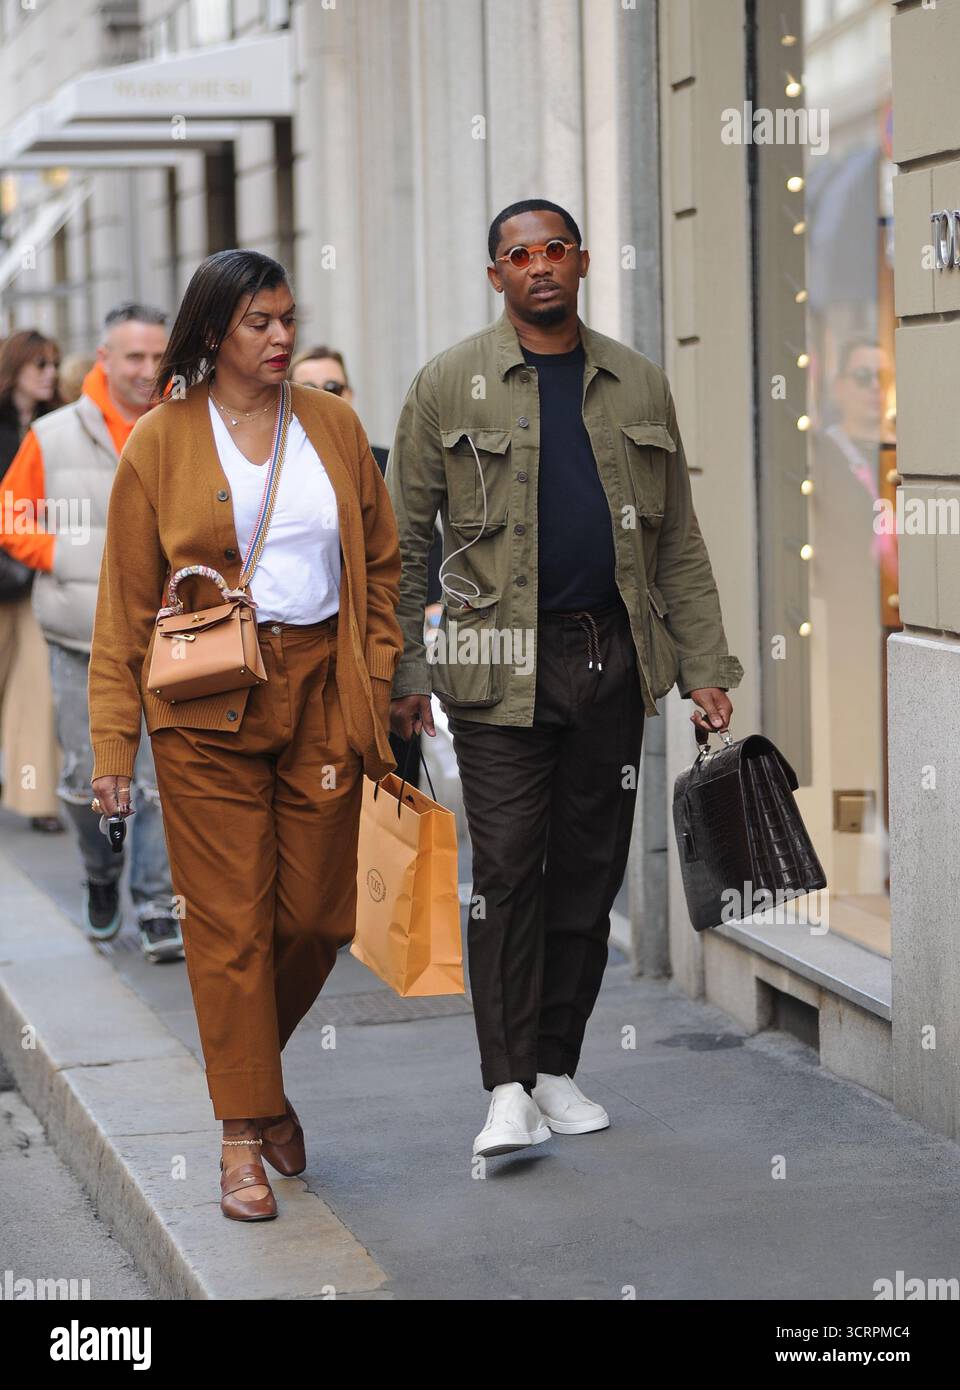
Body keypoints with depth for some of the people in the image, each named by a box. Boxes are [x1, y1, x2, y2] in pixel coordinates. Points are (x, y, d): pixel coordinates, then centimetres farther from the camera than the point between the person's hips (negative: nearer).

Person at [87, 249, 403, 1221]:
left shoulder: (332, 425, 8)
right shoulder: (161, 441, 1)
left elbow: (381, 564, 13)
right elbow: (125, 601, 1)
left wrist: (376, 686, 3)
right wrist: (114, 741, -4)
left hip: (321, 698, 3)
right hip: (208, 708, -2)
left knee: (318, 918, 4)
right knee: (229, 922, -2)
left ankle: (258, 1072, 31)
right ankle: (243, 1135, 8)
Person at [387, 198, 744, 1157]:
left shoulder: (639, 387, 11)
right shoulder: (450, 385, 2)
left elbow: (679, 545, 13)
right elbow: (400, 541, 3)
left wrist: (704, 667, 6)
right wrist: (399, 673, -2)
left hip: (612, 660, 3)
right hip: (502, 664, -3)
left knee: (590, 871, 7)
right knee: (508, 869, -7)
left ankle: (557, 1069, 18)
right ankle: (508, 1088, -5)